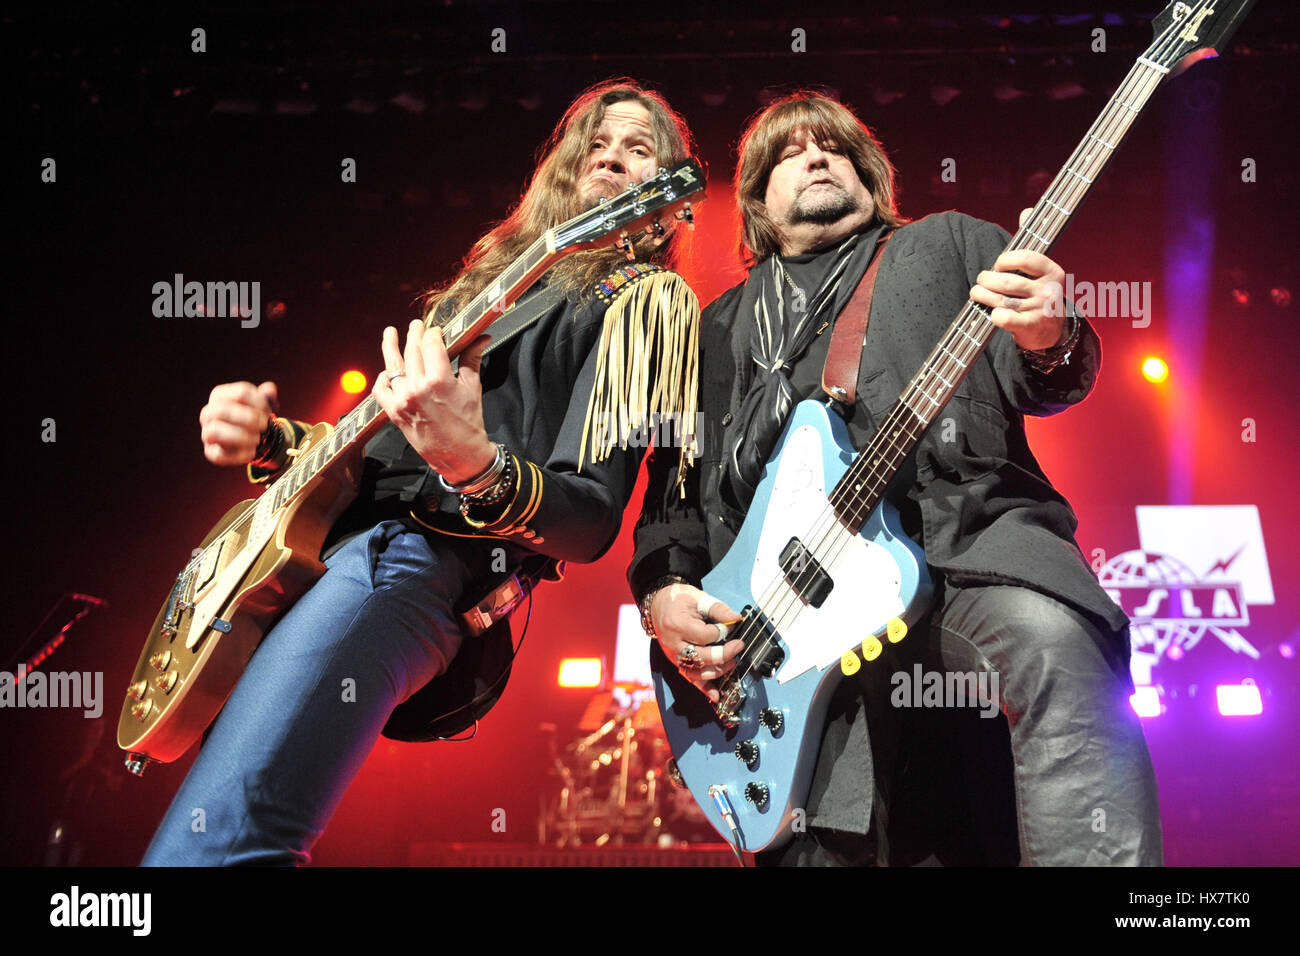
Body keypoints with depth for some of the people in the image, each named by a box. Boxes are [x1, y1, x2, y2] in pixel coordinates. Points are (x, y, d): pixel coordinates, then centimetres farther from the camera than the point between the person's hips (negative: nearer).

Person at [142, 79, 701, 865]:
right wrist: (268, 438, 10)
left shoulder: (640, 301, 3)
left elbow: (592, 522, -9)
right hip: (327, 531, 9)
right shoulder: (491, 274, 26)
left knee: (209, 841, -28)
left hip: (432, 553, -9)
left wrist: (475, 467, -29)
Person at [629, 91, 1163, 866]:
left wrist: (1050, 343, -15)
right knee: (816, 845, -9)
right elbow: (672, 486, 26)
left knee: (1054, 643, -36)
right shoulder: (719, 328, 29)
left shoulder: (952, 243, 24)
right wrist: (663, 592, 7)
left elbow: (1030, 384, 10)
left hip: (960, 534, -2)